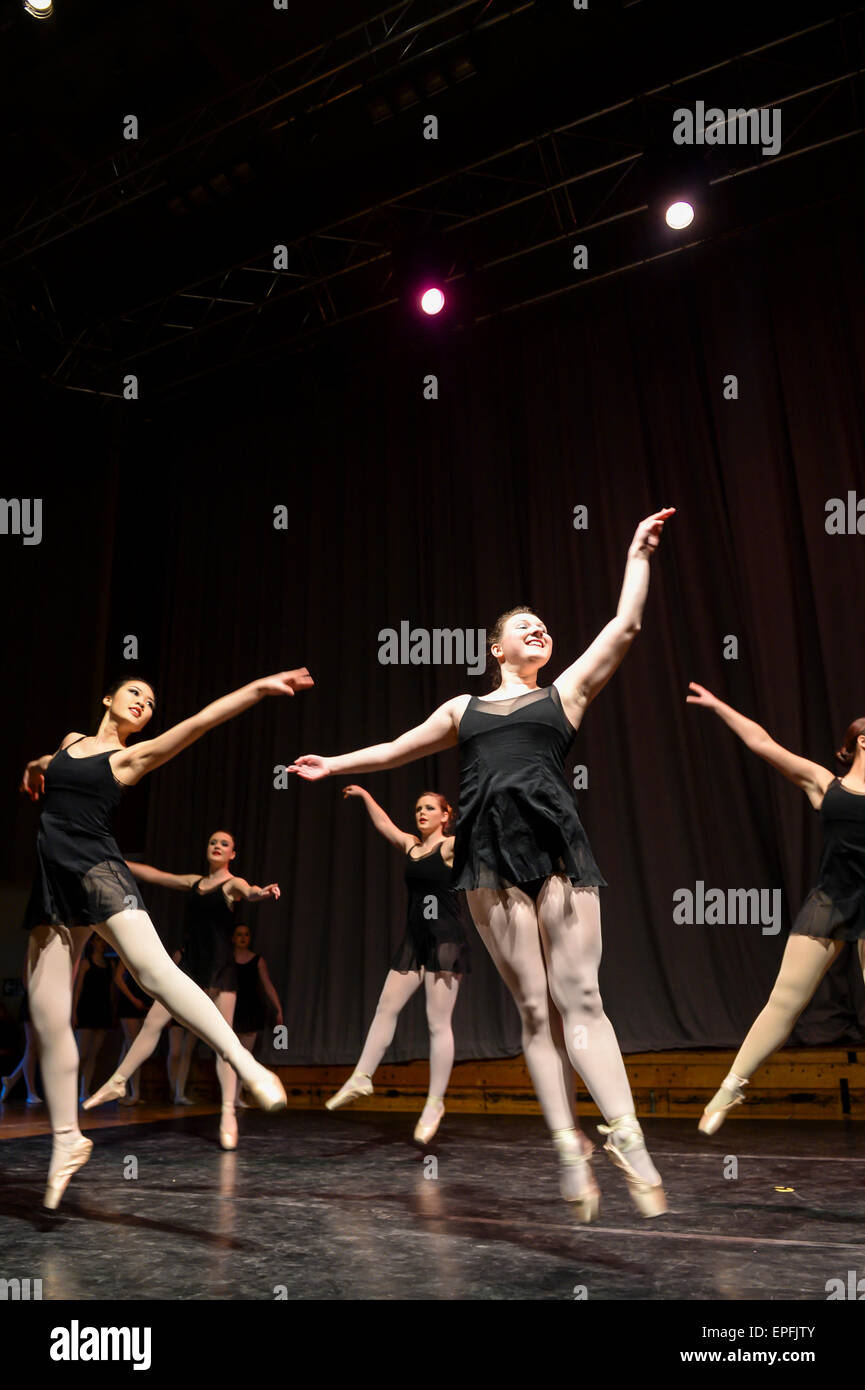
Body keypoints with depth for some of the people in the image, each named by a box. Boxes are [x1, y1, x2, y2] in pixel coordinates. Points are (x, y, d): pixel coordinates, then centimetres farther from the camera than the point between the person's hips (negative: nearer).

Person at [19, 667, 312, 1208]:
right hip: (52, 884, 5)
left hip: (98, 870, -5)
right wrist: (37, 767, 22)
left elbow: (199, 723, -6)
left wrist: (260, 687, -15)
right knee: (48, 1018, 2)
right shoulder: (69, 742, 19)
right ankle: (67, 1140, 17)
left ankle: (248, 1066, -33)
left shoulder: (130, 757, 6)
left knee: (155, 968, -28)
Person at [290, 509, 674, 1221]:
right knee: (534, 1007, -3)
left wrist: (638, 553, 18)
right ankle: (572, 1156, -1)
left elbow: (625, 626, 14)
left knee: (578, 996, -11)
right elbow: (396, 749, 33)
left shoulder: (566, 691, 19)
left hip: (557, 847, -1)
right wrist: (334, 764, 36)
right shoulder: (465, 708, 24)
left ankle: (628, 1141, -11)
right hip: (491, 857, 1)